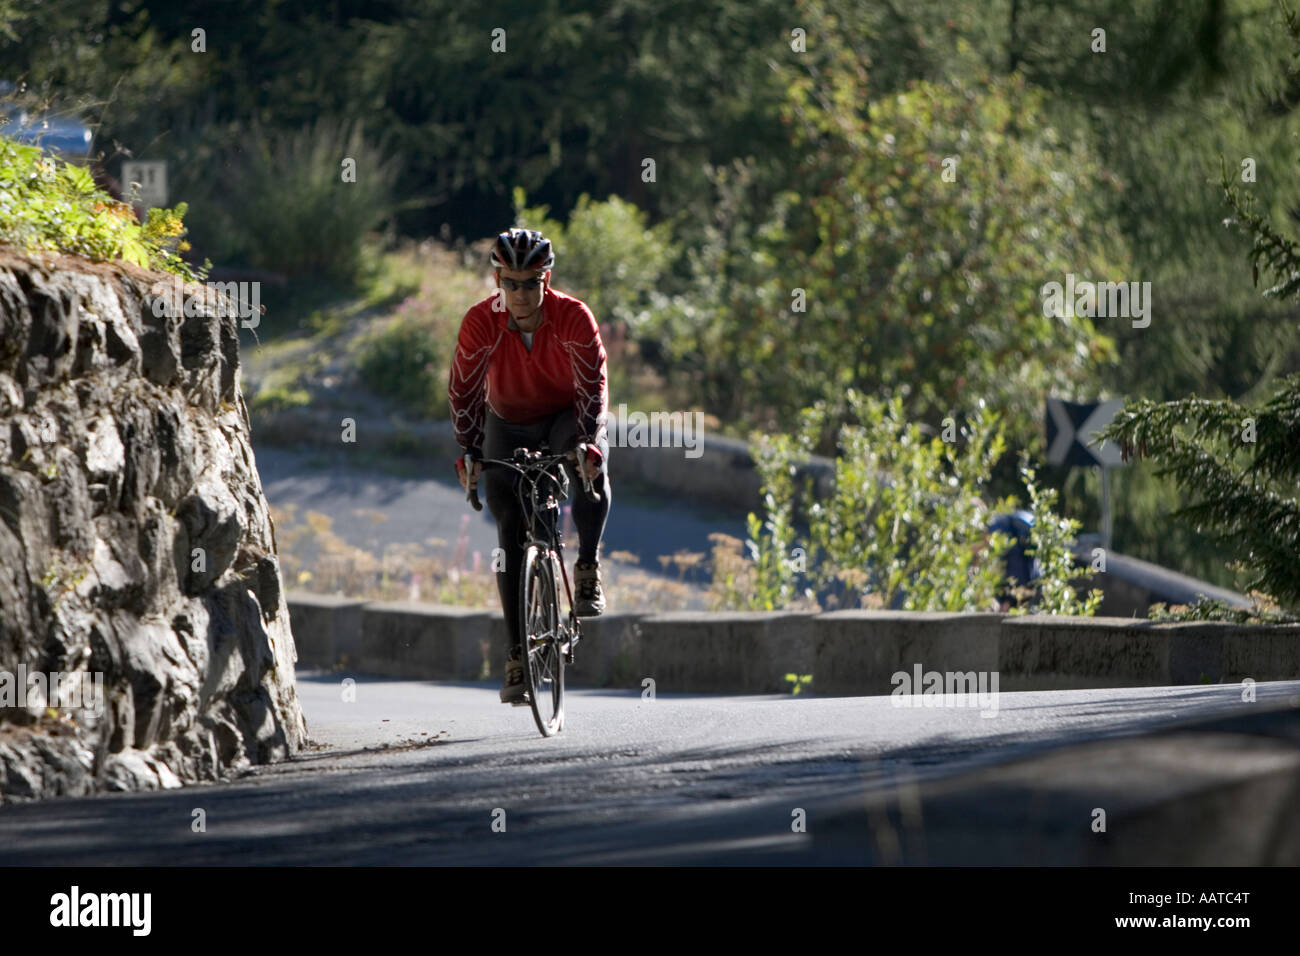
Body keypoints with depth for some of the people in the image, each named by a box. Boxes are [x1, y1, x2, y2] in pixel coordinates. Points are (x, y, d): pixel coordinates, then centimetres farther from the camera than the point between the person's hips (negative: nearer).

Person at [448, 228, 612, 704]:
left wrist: (588, 442, -39)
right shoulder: (480, 322, -23)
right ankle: (517, 653, -5)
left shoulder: (574, 318, -25)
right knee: (511, 537, -8)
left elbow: (592, 384, -26)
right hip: (509, 425, 1)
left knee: (592, 468, -35)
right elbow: (465, 389, -20)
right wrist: (468, 453, -29)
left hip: (567, 416, -1)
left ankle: (587, 568, -14)